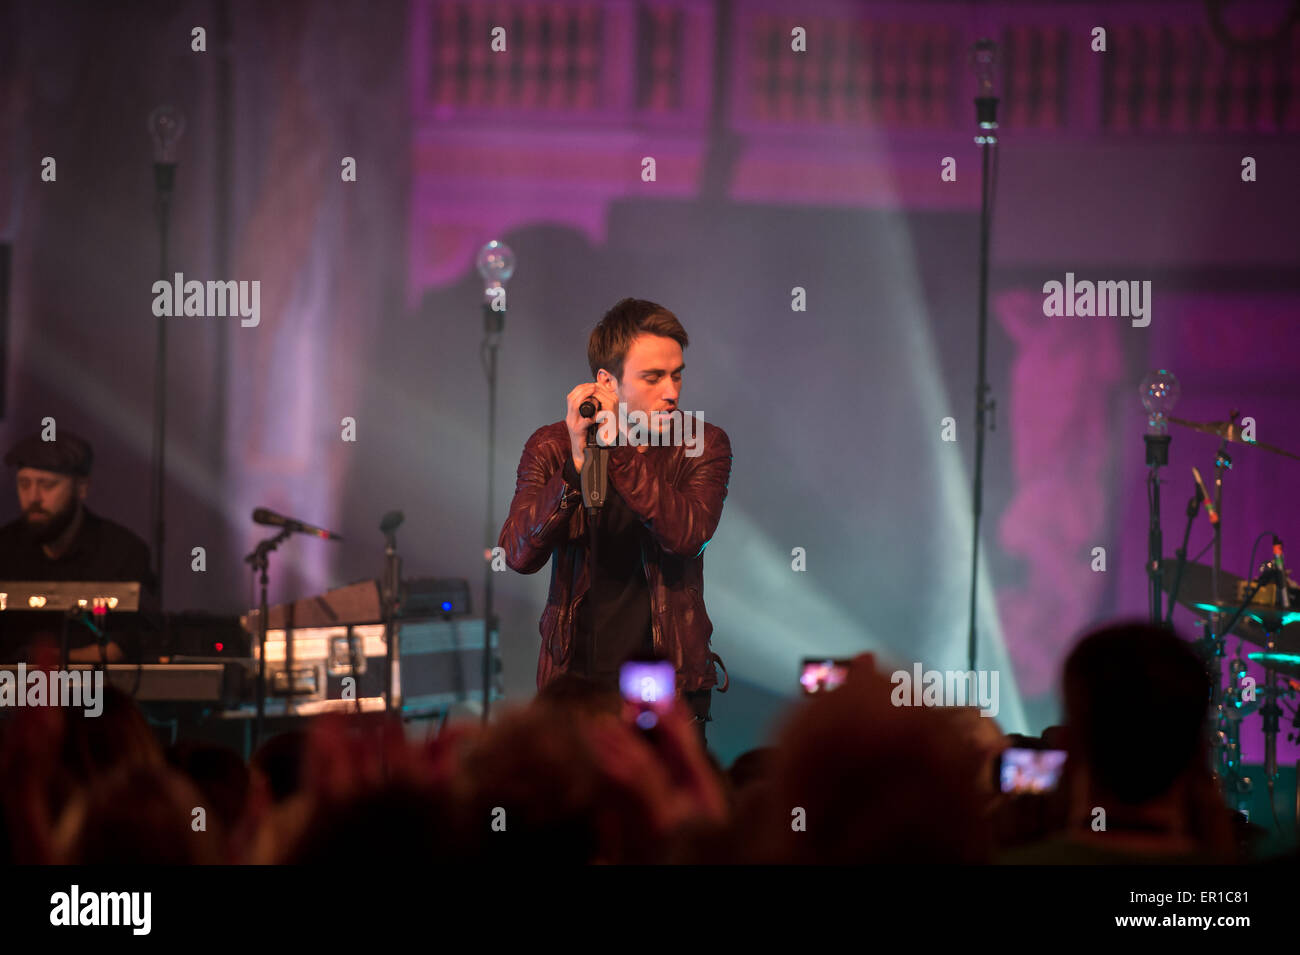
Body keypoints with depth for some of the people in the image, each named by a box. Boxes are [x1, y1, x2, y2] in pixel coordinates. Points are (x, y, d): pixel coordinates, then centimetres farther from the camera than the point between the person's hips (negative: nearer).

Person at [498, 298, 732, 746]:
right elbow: (519, 554, -11)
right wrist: (577, 465, -22)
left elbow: (688, 535, -16)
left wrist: (619, 452, -22)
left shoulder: (703, 446, 1)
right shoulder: (551, 448, 2)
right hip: (576, 681, 0)